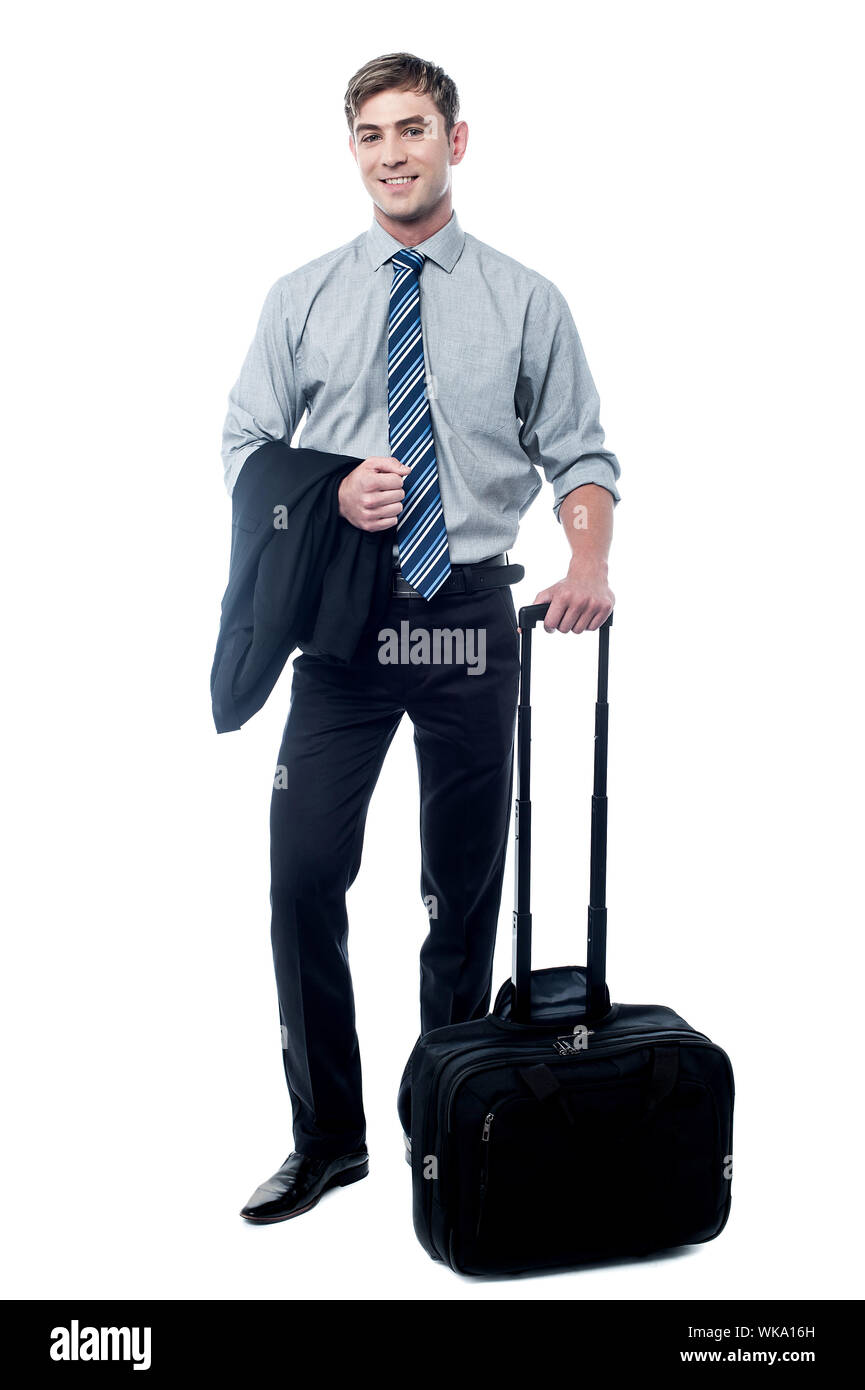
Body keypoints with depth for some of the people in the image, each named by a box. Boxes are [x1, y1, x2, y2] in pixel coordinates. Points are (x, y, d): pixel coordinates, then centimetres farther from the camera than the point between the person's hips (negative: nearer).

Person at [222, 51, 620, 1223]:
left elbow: (580, 456, 4)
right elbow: (245, 450, 8)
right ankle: (327, 1137, 12)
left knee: (466, 889, 8)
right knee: (304, 877, -4)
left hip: (472, 612, 0)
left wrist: (590, 564, -16)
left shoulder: (527, 302, 4)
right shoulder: (301, 299, 7)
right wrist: (335, 493, -11)